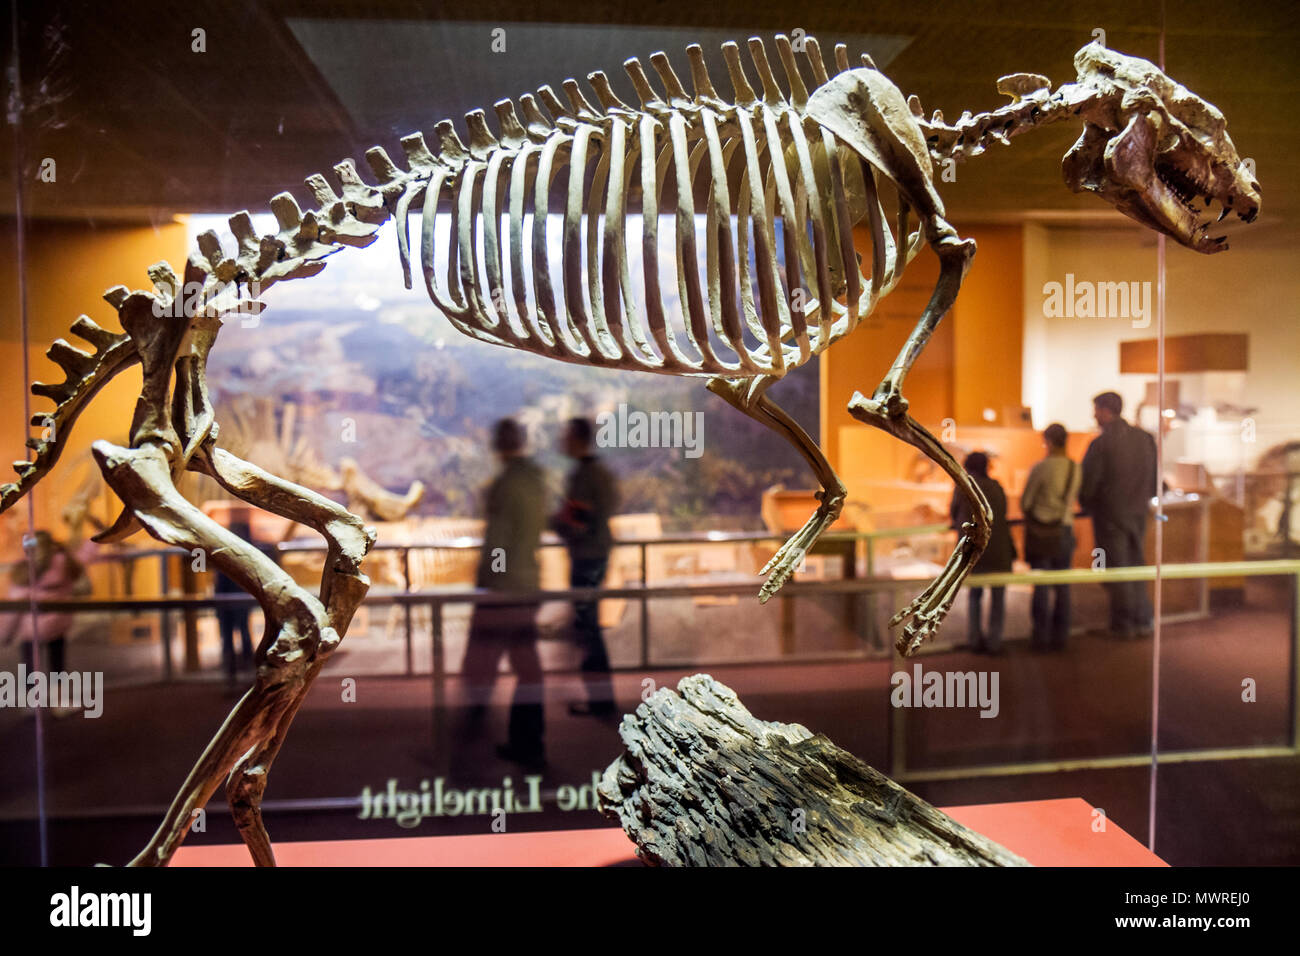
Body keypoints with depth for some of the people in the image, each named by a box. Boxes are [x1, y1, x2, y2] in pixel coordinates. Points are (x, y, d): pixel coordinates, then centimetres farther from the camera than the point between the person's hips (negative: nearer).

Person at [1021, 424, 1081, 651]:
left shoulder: (1040, 468, -15)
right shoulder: (1075, 469, 0)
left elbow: (1025, 502, -8)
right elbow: (1073, 499, 13)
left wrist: (1029, 518, 12)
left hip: (1040, 531, -4)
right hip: (1064, 529, 4)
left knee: (1041, 585, 1)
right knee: (1062, 585, 10)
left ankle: (1041, 636, 5)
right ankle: (1060, 636, 15)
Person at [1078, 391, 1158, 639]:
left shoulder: (1100, 444, -17)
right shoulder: (1145, 438, 2)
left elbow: (1087, 483, -14)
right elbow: (1155, 478, 8)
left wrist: (1086, 506, 5)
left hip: (1110, 515, -6)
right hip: (1138, 514, 6)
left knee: (1116, 568, 4)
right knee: (1137, 565, 16)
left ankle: (1123, 624, 10)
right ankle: (1142, 622, 20)